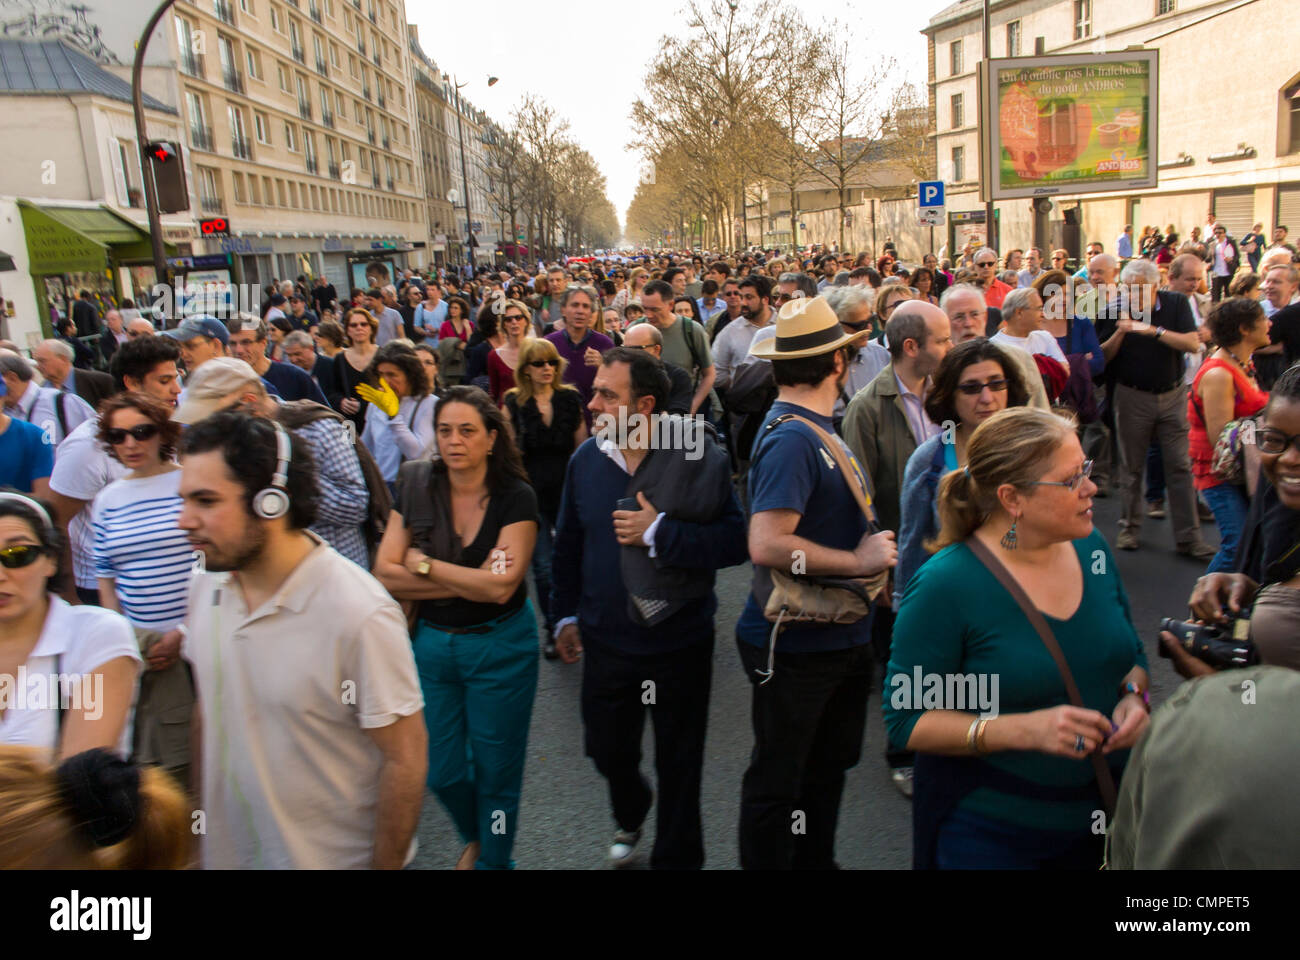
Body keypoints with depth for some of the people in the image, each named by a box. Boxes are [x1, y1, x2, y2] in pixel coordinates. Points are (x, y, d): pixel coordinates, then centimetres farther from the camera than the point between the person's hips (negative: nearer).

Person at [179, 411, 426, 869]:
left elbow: (405, 758, -19)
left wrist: (385, 864, -13)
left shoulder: (360, 615, -26)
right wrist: (201, 814, 9)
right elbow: (208, 710, 8)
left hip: (331, 859, -5)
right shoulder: (205, 587, -5)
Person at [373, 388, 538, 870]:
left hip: (499, 646, -3)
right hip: (431, 643, 3)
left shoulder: (515, 497, -14)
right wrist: (469, 583, -18)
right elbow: (385, 576, -10)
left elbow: (501, 587, -23)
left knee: (495, 771, 11)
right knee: (441, 771, 15)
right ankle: (474, 838, 47)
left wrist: (422, 564, -15)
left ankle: (493, 858, 38)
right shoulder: (416, 488, -4)